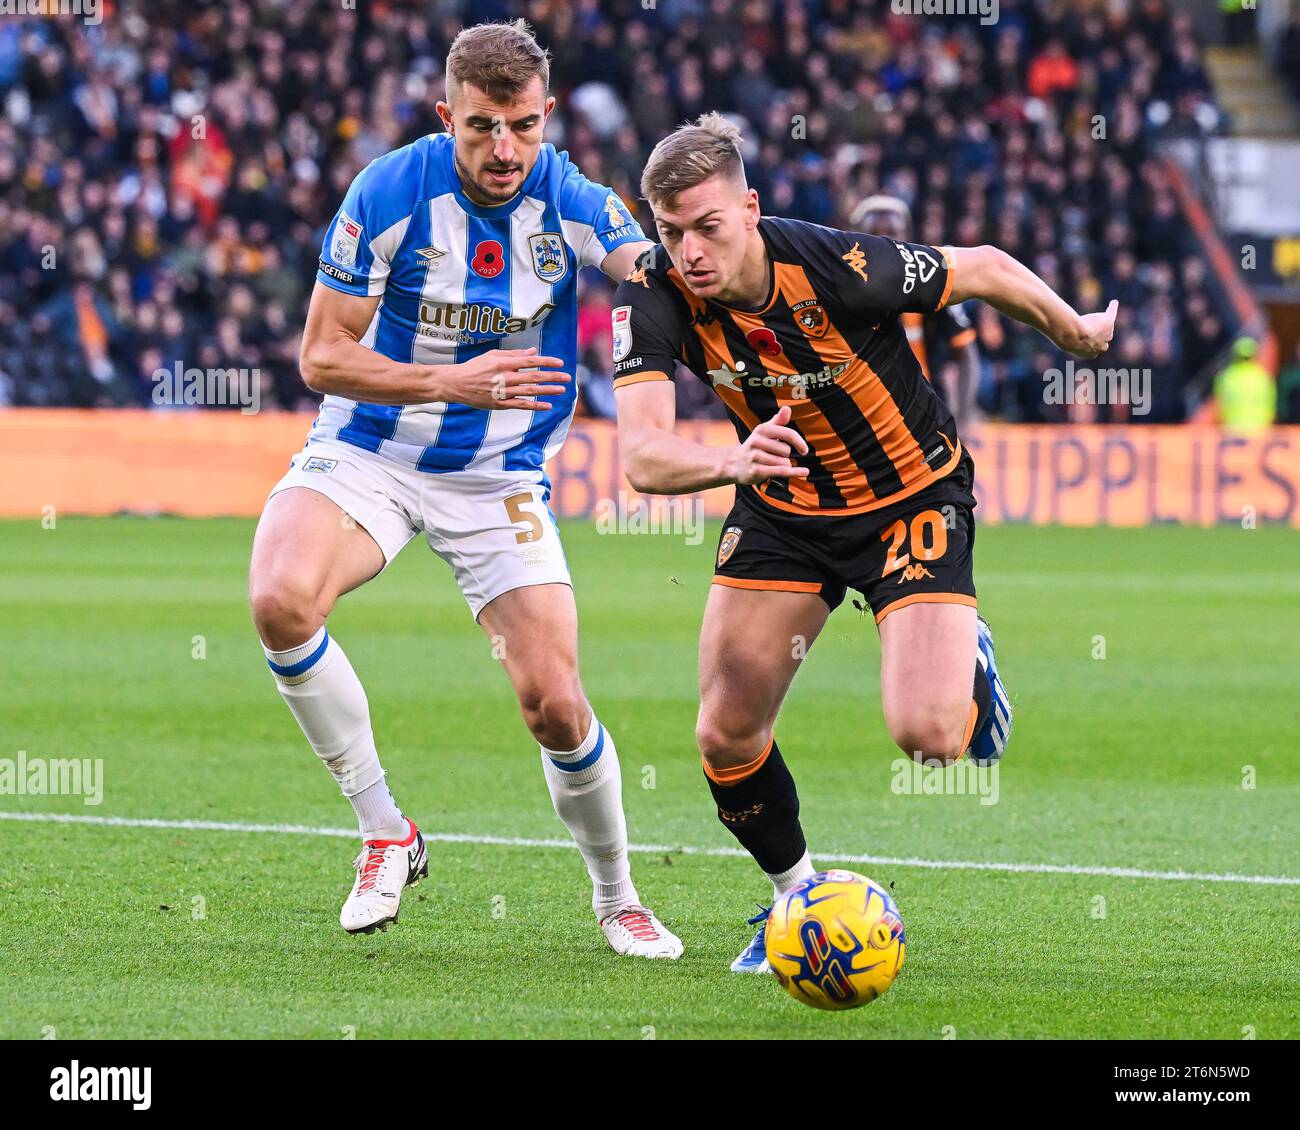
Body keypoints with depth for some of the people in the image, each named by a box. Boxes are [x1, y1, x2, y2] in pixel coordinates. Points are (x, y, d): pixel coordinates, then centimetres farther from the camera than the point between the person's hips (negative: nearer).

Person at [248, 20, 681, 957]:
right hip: (370, 454, -1)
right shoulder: (390, 194, -16)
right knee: (281, 600, -30)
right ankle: (385, 833, -12)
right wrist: (452, 383, -25)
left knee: (555, 705, -9)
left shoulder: (571, 203, -11)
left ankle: (617, 898, 20)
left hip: (502, 477, 1)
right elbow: (322, 356, -13)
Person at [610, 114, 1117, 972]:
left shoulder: (839, 266, -31)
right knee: (726, 735, -3)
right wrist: (731, 460, -54)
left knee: (927, 733, -19)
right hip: (785, 508, 4)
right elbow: (642, 455, -33)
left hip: (914, 494, -4)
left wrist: (1077, 332, 4)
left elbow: (987, 270, -14)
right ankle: (797, 893, 25)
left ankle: (968, 660, 20)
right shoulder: (655, 295, -22)